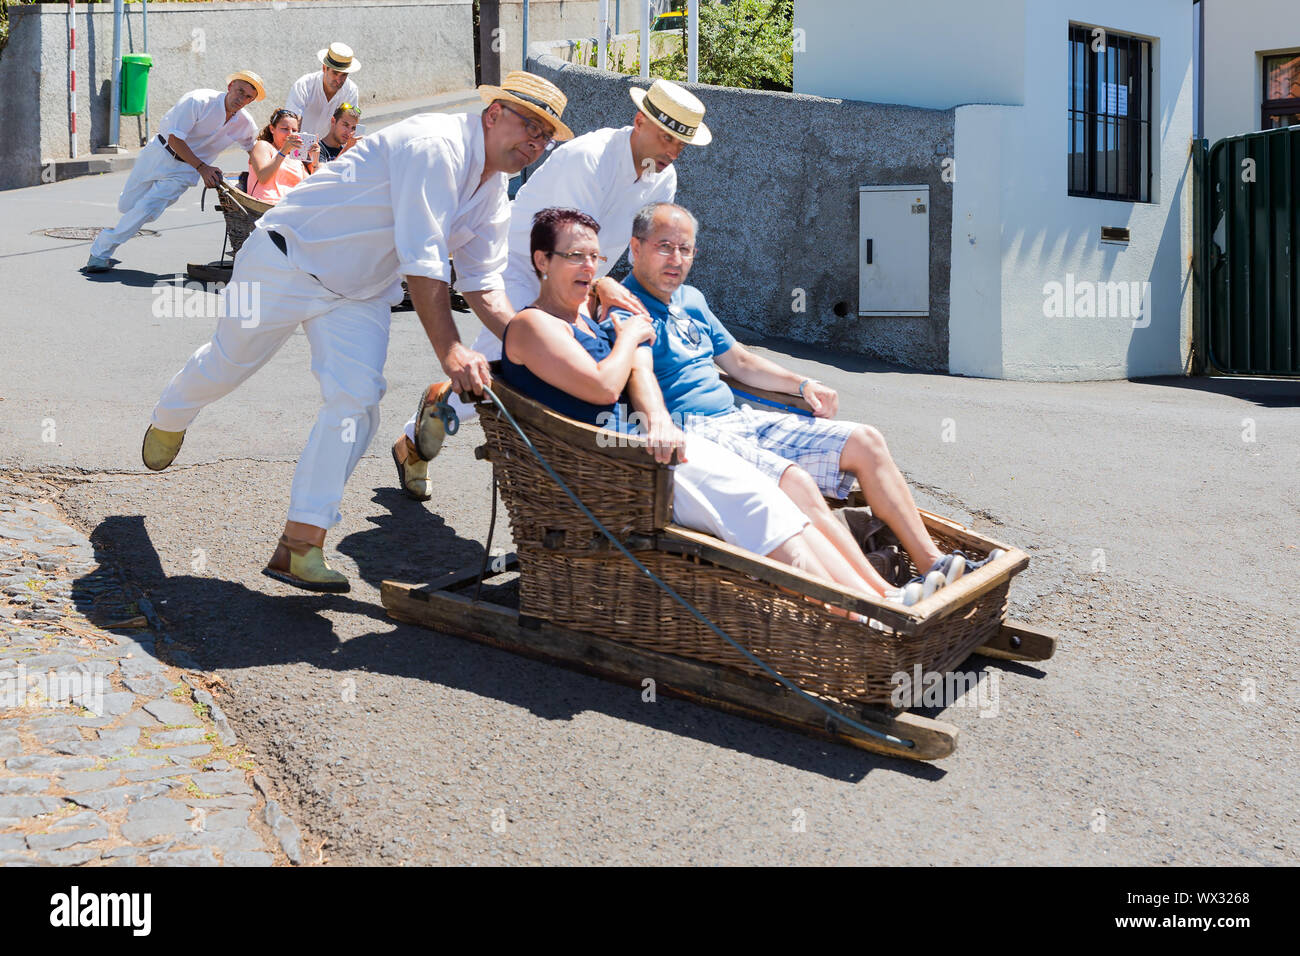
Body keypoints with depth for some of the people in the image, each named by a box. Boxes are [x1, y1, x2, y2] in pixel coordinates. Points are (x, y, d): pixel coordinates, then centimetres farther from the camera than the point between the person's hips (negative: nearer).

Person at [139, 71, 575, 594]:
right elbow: (421, 262, -31)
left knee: (358, 401, -9)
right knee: (228, 363, 8)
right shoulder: (435, 144, -26)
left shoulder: (494, 192, 1)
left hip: (361, 293, 7)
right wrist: (449, 349, -35)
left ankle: (300, 545, -5)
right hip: (291, 259, -7)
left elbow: (483, 285, 3)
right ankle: (168, 420, 45)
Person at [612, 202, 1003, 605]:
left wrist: (802, 384, 19)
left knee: (865, 441, 0)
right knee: (795, 482, -33)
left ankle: (932, 563, -2)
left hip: (741, 420, 9)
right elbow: (640, 371, -26)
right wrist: (659, 421, -46)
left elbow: (737, 360, 29)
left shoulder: (690, 299, 21)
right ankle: (887, 598, -41)